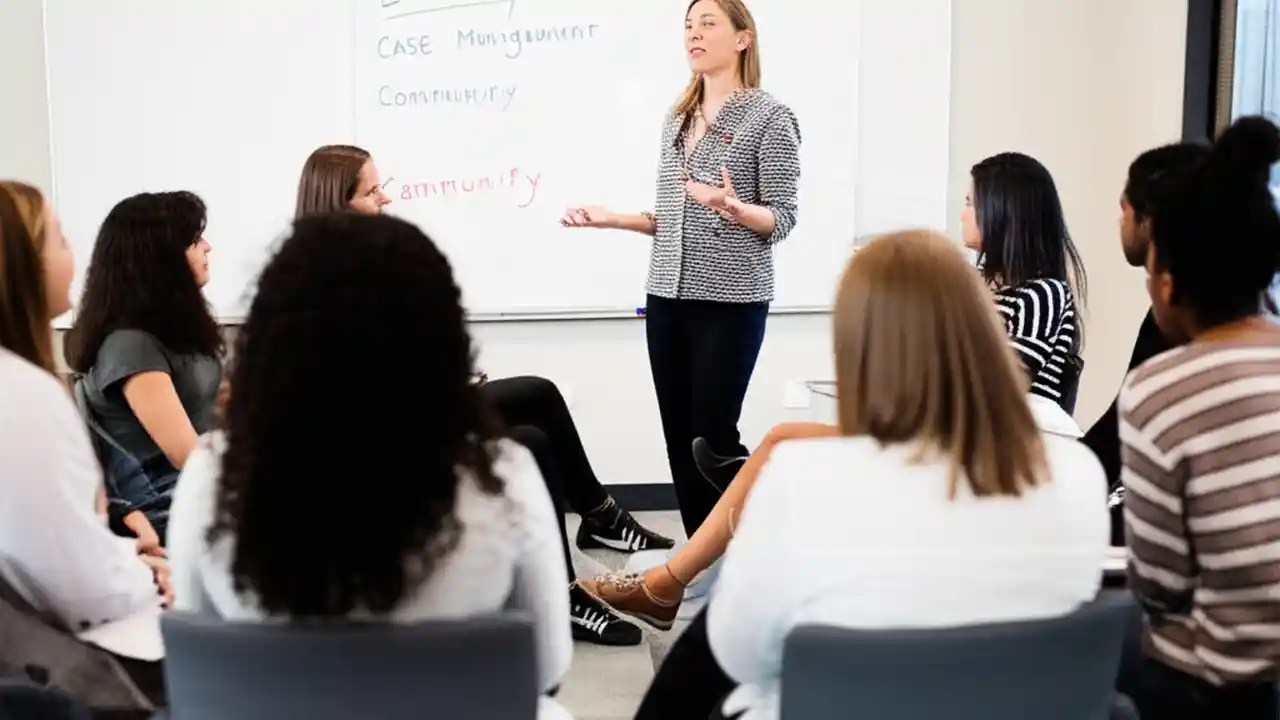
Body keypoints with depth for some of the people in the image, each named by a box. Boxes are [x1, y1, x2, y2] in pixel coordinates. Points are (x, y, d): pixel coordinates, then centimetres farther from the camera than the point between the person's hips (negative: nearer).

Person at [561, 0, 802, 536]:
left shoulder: (769, 117, -5)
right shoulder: (676, 119, 13)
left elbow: (781, 220, -10)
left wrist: (732, 207, -28)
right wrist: (610, 218, 9)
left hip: (730, 301, -6)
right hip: (667, 298, 6)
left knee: (713, 438, -5)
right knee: (679, 438, 7)